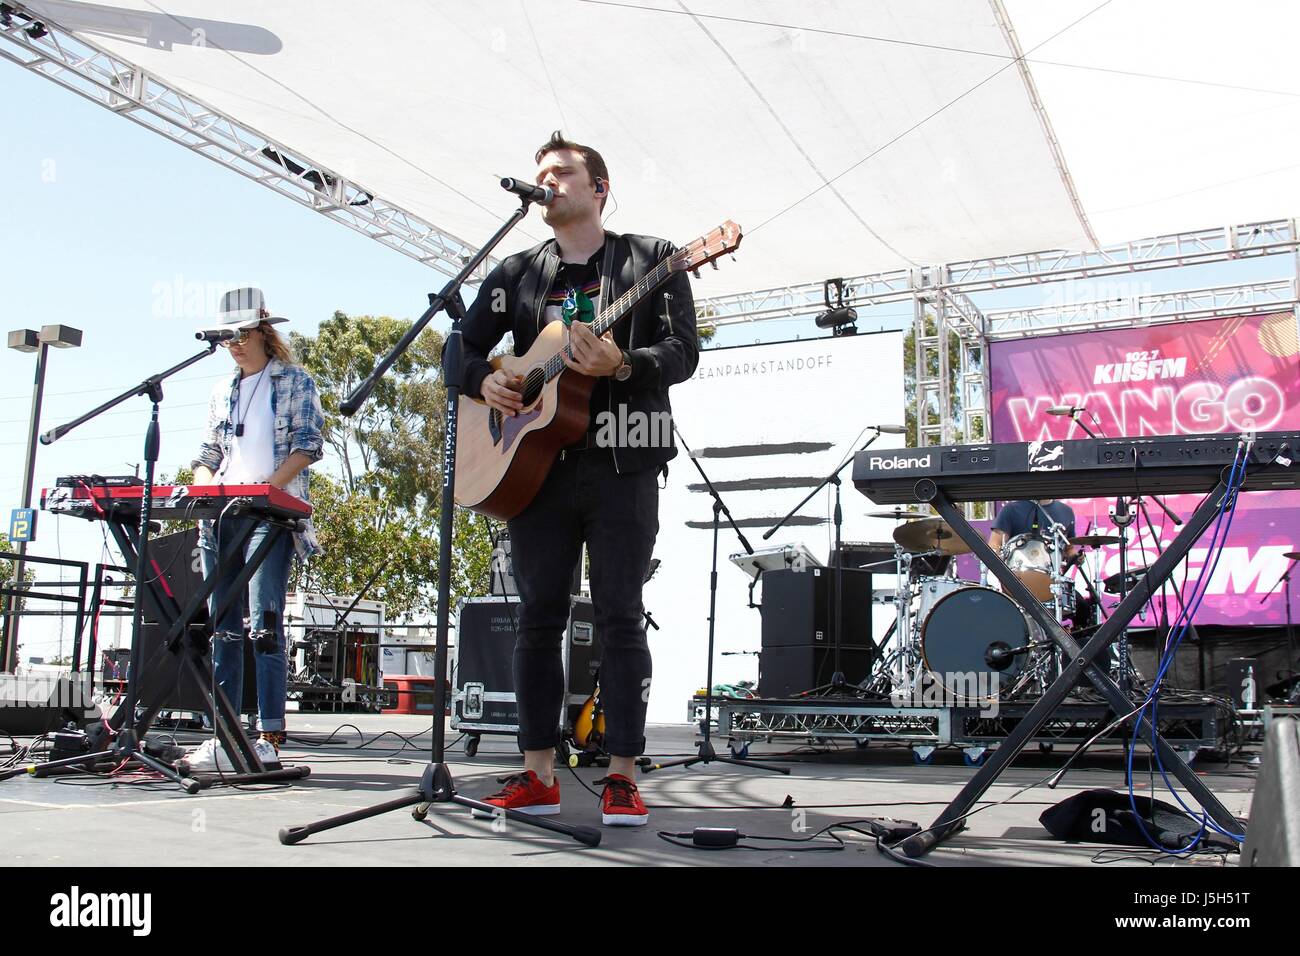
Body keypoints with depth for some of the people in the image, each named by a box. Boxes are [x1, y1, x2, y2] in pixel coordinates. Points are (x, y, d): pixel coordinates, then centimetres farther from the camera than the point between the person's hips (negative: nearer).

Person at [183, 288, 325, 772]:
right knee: (223, 626, 3)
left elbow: (309, 443, -4)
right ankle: (223, 736, 6)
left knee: (264, 621, -14)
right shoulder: (222, 391, 22)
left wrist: (268, 484, -16)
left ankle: (270, 737, -14)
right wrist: (205, 483, 0)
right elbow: (208, 453, 22)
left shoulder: (294, 381, 6)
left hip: (272, 515, -6)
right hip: (220, 518, 6)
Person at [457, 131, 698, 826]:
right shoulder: (517, 273, 17)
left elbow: (683, 351, -3)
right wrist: (483, 380, -4)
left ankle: (622, 778, 2)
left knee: (618, 615, -4)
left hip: (623, 464, -3)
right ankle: (538, 774, 12)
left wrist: (618, 365, -21)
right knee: (539, 614, 4)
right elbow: (463, 345, 18)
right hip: (534, 462, 4)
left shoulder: (650, 259, 7)